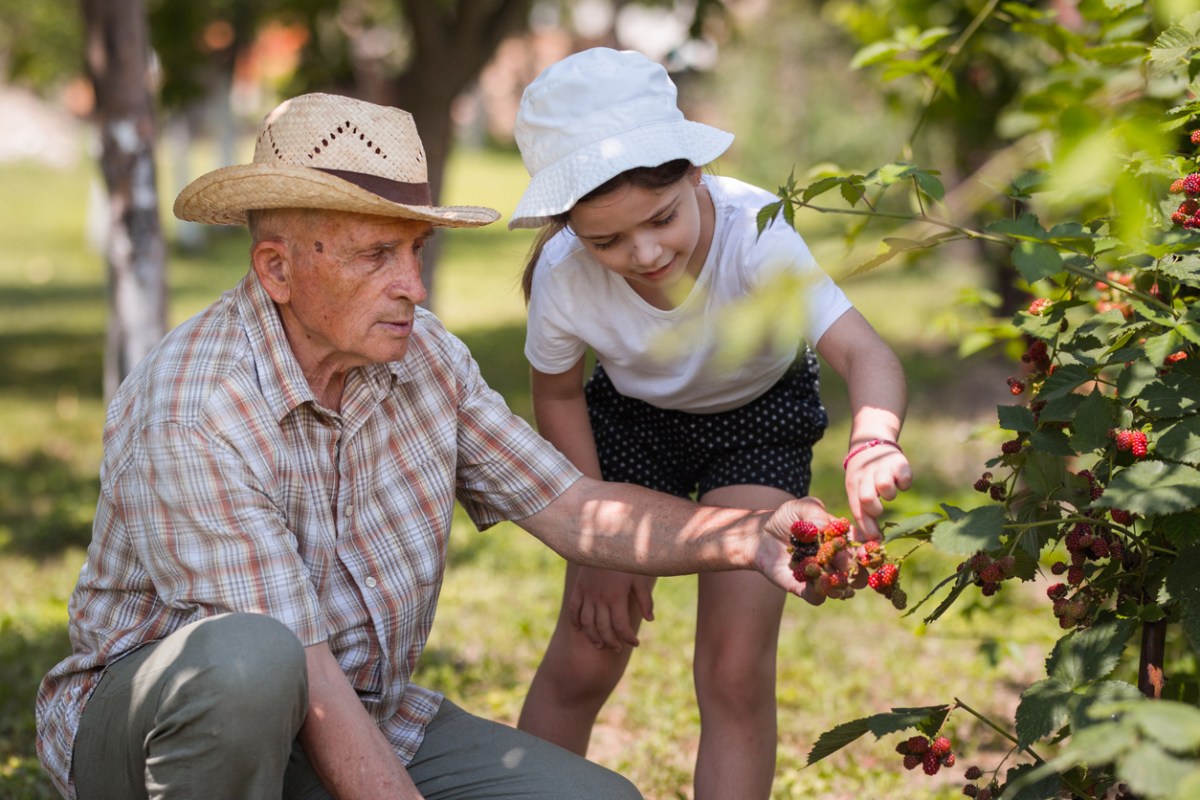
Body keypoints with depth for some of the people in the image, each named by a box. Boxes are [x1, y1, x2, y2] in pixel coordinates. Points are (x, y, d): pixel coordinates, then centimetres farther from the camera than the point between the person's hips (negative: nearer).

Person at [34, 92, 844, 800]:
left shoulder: (424, 356, -3)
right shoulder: (191, 420, -27)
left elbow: (572, 508, -1)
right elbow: (304, 674, -29)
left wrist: (747, 539, -16)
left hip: (370, 720, 7)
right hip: (160, 724, -6)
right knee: (247, 662, -40)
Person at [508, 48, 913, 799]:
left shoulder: (755, 234, -38)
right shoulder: (563, 278, -30)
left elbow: (863, 350, -49)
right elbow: (559, 395, -9)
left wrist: (873, 445, -70)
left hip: (760, 414, -1)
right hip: (632, 416, 1)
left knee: (736, 671, -11)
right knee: (584, 657, 1)